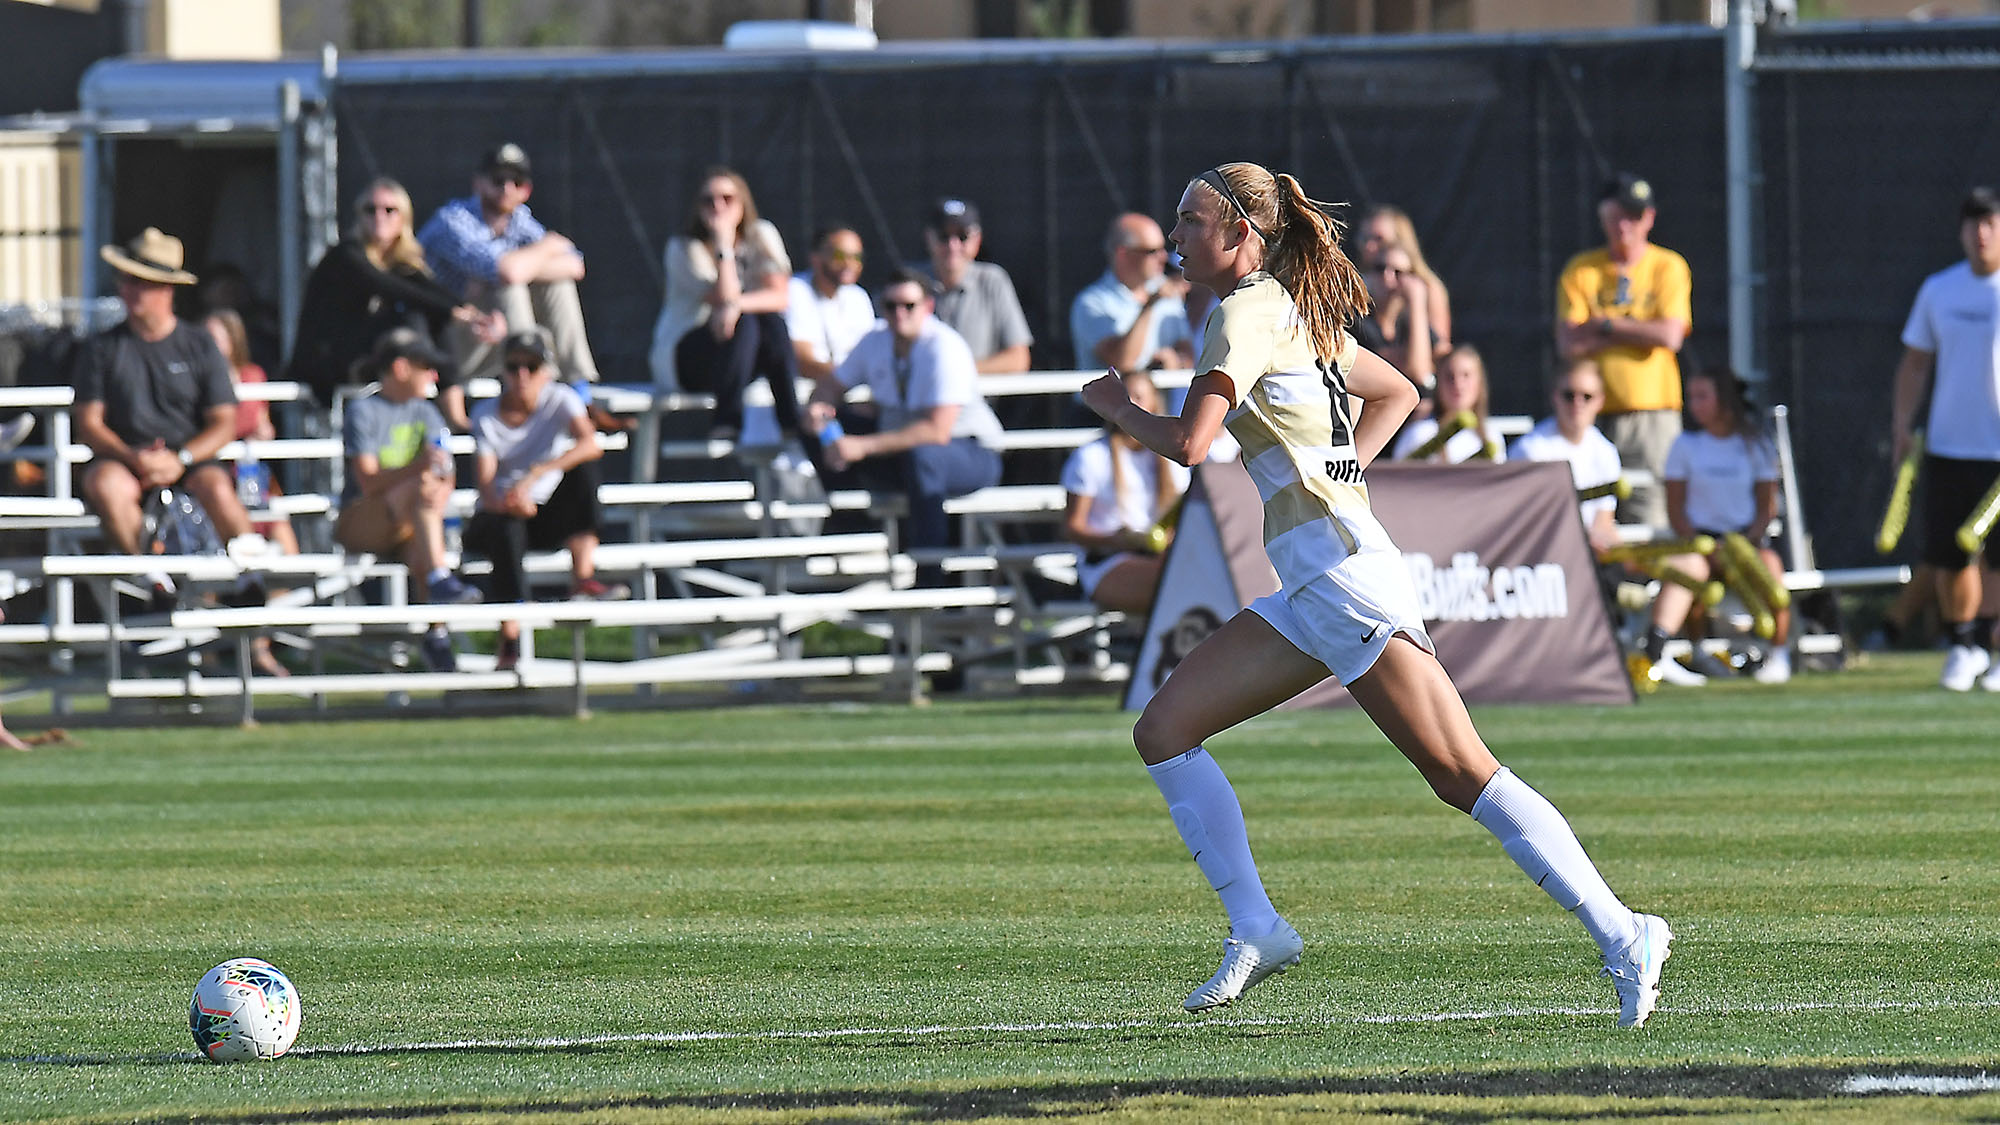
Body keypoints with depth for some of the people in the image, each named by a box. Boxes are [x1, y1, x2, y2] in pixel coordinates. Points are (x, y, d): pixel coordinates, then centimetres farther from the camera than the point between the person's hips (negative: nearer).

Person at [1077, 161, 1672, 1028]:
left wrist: (1115, 405, 0)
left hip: (1338, 564, -10)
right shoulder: (1295, 313, 20)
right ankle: (1255, 929, 3)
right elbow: (1397, 392, 34)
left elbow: (1187, 442, -19)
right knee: (1163, 731, 6)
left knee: (1461, 776, -14)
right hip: (1308, 591, 10)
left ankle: (1622, 938, -17)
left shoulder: (1247, 313, -8)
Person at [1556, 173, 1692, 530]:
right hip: (1595, 414, 1)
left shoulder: (1669, 267, 7)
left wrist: (1606, 325, -3)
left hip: (1653, 411, -1)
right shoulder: (1580, 270, 9)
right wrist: (1636, 330, -4)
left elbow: (1670, 336, -6)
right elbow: (1568, 344, -2)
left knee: (1649, 511, -9)